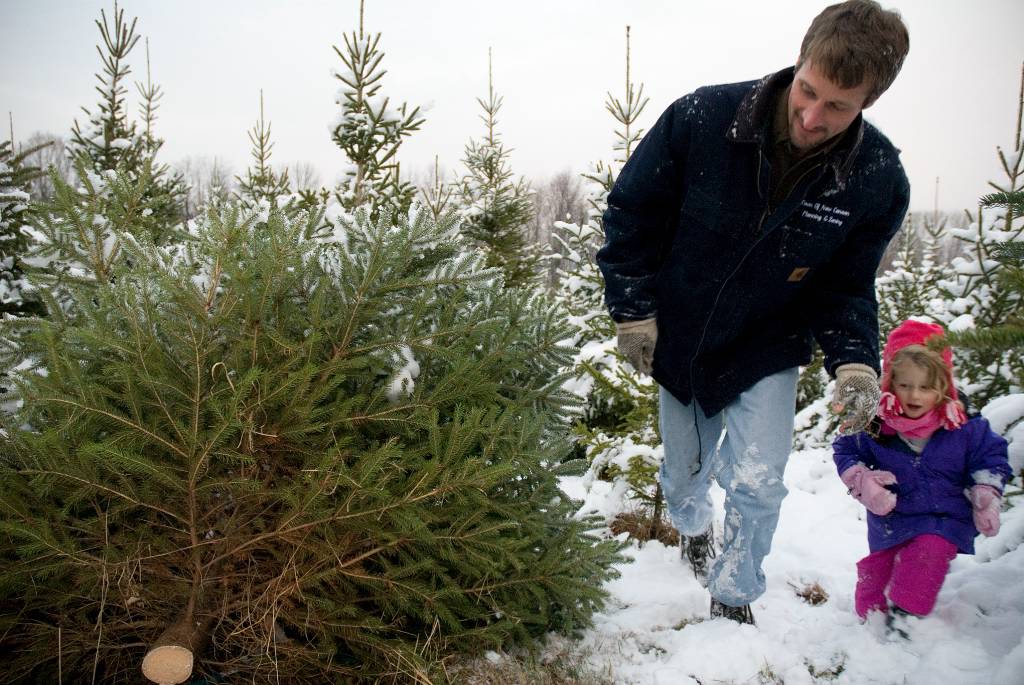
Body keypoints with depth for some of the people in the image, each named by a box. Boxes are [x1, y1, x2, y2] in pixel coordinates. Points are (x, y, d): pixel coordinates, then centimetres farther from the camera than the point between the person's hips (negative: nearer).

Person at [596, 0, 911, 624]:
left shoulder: (879, 181, -19)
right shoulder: (702, 118, -26)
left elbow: (845, 287, -5)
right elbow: (631, 212, -11)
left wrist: (855, 361, -23)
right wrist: (634, 311, -10)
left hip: (768, 354, 0)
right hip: (677, 342, 1)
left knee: (758, 485, -8)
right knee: (685, 469, 18)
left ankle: (734, 596, 20)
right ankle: (692, 525, 54)